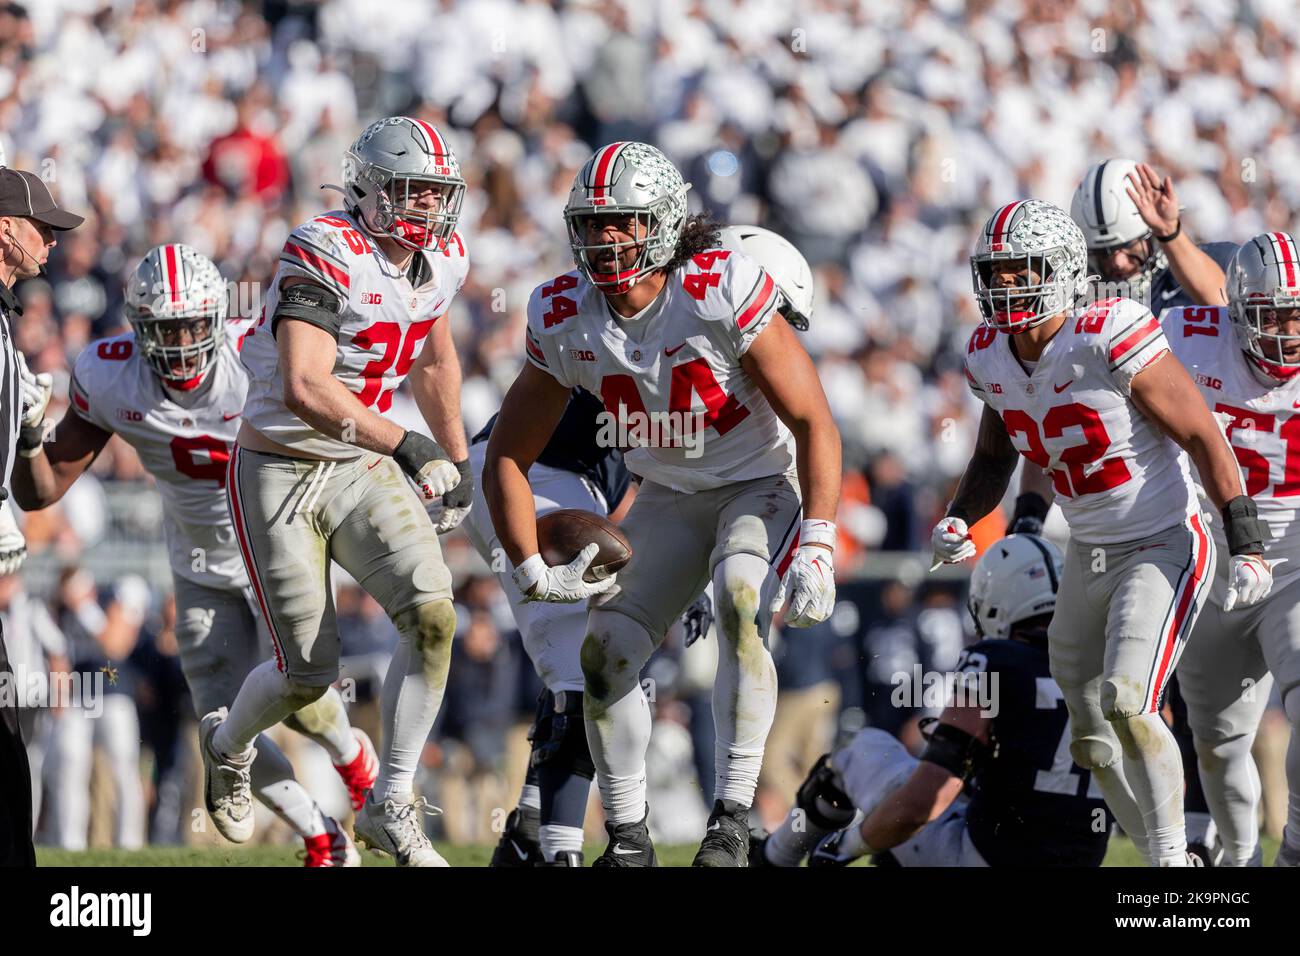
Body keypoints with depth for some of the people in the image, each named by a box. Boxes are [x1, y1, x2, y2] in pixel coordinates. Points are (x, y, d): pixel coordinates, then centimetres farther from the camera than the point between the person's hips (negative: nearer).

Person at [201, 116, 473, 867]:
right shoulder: (326, 256, -23)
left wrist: (459, 458, 23)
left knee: (433, 617, -18)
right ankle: (228, 745, 34)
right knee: (309, 674, -2)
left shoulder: (442, 260, 2)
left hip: (363, 470, 6)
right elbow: (306, 389, -33)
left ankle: (391, 804, -6)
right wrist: (406, 446, -33)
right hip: (281, 473, -6)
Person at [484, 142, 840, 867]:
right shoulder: (565, 319, -12)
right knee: (607, 651, -7)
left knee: (742, 603, -32)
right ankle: (628, 840, 9)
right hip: (670, 500, 5)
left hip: (762, 486, -5)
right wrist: (533, 572, -7)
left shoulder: (721, 292, -27)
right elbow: (508, 456, 0)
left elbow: (815, 423, -23)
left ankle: (733, 820, -28)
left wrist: (816, 549, -31)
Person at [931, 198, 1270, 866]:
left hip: (1162, 551, -8)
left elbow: (1203, 436, -19)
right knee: (1094, 739, 11)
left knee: (1127, 705, -24)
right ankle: (1163, 856, 26)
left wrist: (1247, 547, -20)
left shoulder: (1110, 340, -23)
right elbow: (994, 459, 17)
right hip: (1088, 556, 8)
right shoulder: (992, 357, -1)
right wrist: (958, 521, -3)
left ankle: (1173, 856, -11)